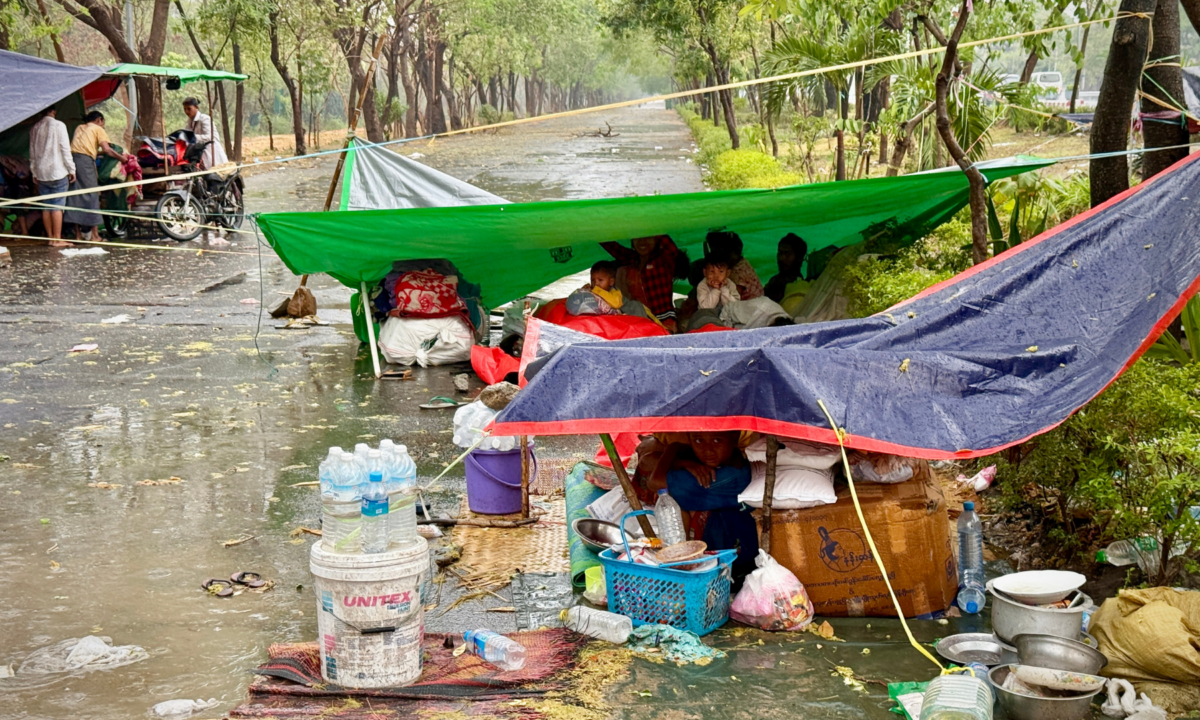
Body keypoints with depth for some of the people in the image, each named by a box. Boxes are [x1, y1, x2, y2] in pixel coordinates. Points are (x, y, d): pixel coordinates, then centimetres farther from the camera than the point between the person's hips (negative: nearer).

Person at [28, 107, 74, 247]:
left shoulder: (34, 128, 10)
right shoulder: (58, 125, -6)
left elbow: (32, 152, 14)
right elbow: (65, 149, -8)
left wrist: (34, 172, 21)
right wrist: (71, 169, -2)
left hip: (41, 173, 5)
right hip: (58, 172, -5)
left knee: (46, 207, 7)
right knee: (57, 206, -5)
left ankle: (51, 238, 8)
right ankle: (57, 239, -7)